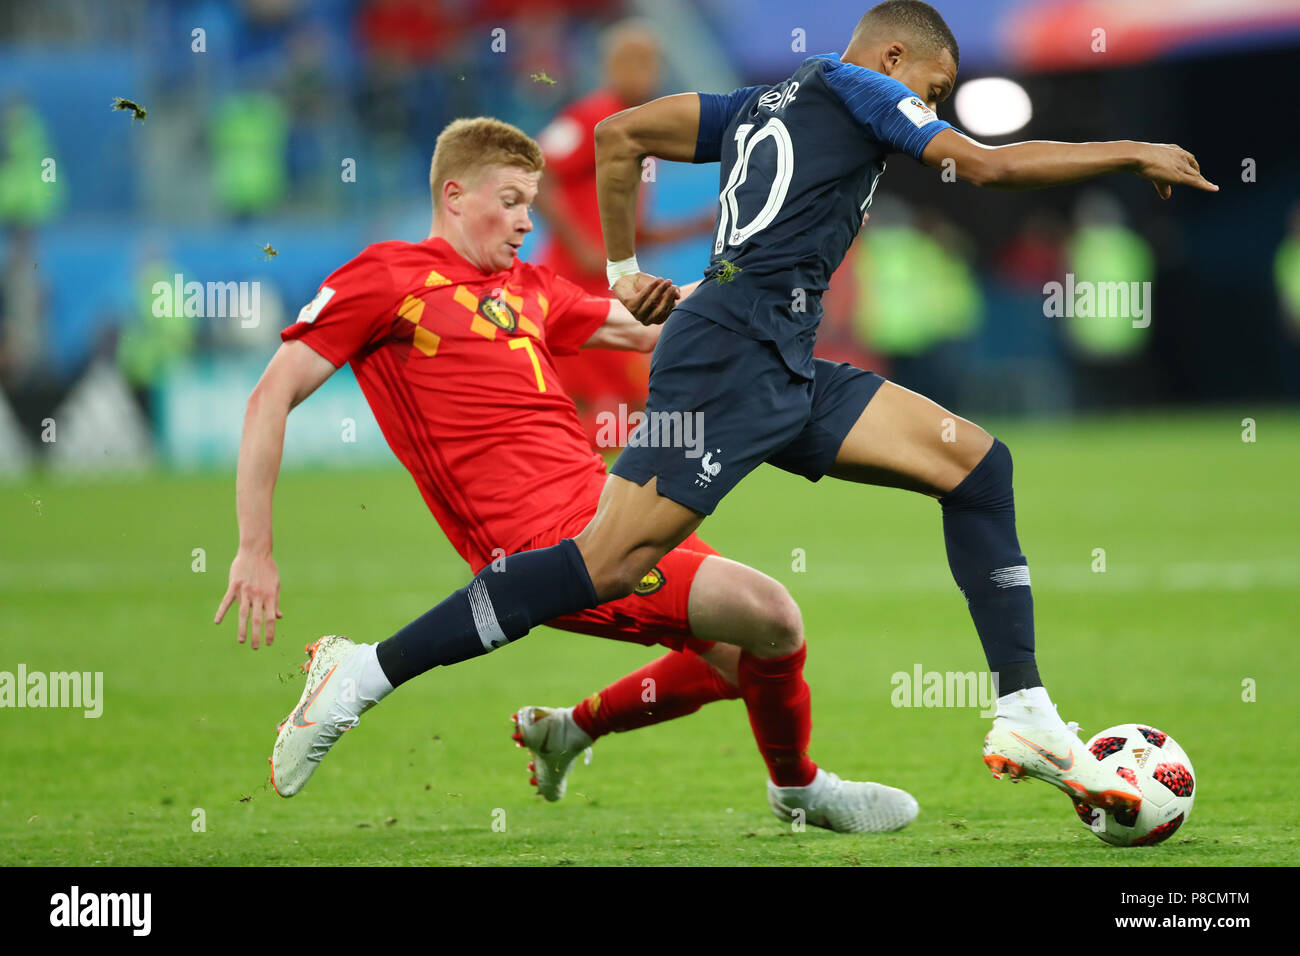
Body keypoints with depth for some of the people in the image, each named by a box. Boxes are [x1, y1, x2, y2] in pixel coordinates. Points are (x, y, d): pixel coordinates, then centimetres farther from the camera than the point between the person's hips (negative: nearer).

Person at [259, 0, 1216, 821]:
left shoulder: (756, 106, 25)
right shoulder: (852, 84, 3)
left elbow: (619, 136, 22)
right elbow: (990, 165, -2)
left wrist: (625, 268, 27)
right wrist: (1135, 154, 7)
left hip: (786, 375, 10)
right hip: (734, 351, -10)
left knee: (976, 459, 6)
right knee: (608, 564, -17)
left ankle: (1026, 718, 2)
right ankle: (365, 678, -16)